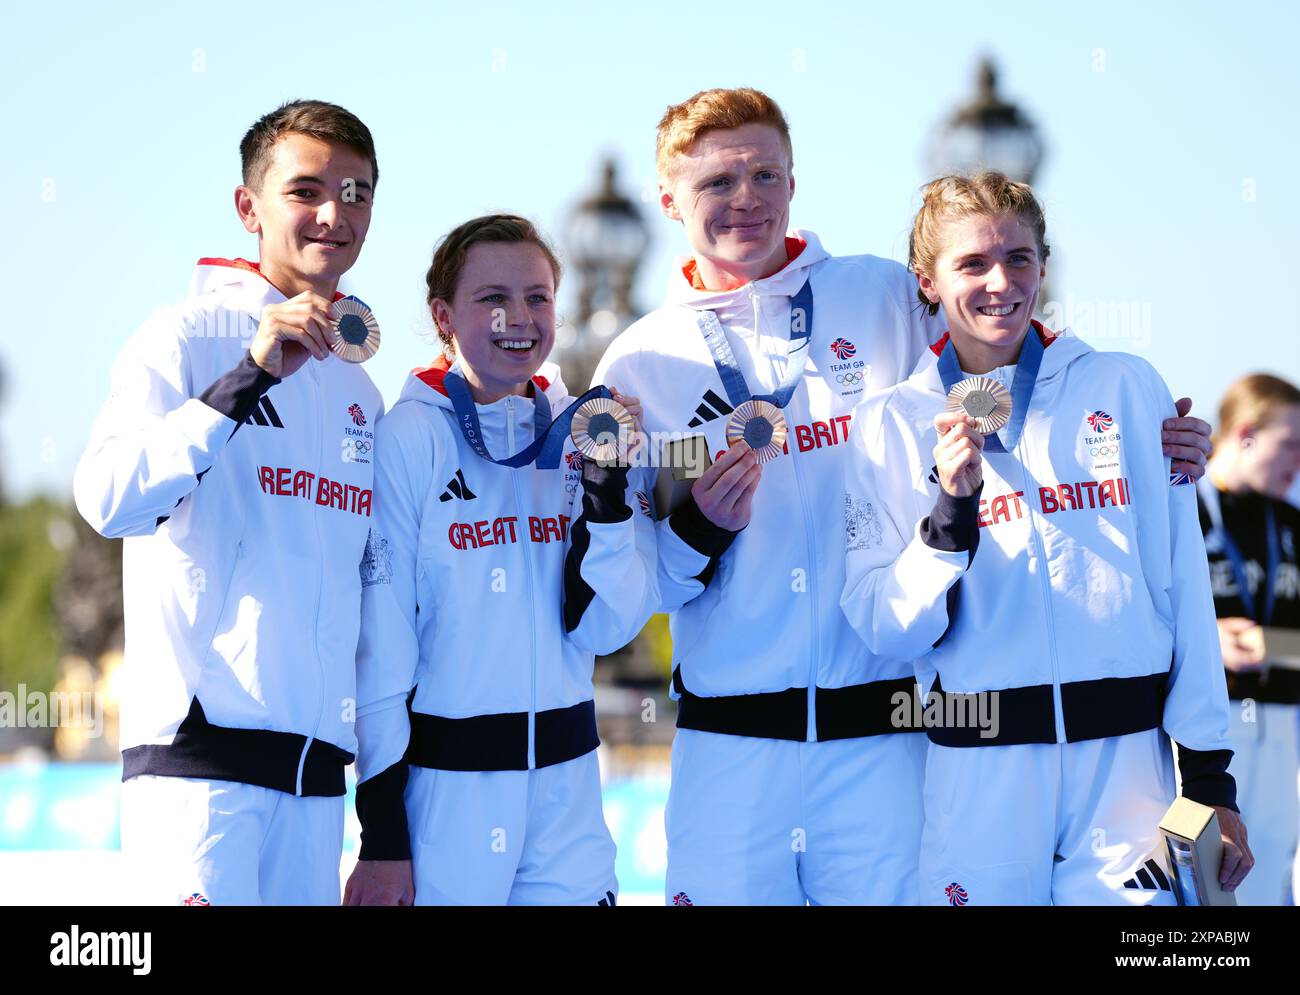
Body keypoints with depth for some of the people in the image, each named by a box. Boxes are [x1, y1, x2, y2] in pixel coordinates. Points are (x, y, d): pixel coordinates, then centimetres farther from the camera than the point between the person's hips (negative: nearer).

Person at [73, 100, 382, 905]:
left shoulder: (359, 390, 18)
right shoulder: (189, 338, -2)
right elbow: (108, 498, -18)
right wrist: (249, 378, -24)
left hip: (318, 765, 7)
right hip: (199, 746, -7)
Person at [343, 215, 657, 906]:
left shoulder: (584, 431, 5)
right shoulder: (409, 438, -7)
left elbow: (603, 627, 1)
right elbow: (379, 636, -8)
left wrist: (607, 486, -12)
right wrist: (382, 836, -11)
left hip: (566, 777, 4)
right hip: (444, 784, -4)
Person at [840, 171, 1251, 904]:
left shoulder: (1126, 388, 6)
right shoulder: (891, 424, 5)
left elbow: (1184, 588, 6)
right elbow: (884, 629, -2)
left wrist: (1211, 775, 4)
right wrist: (951, 508, -16)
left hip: (1126, 758, 0)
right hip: (979, 769, 0)